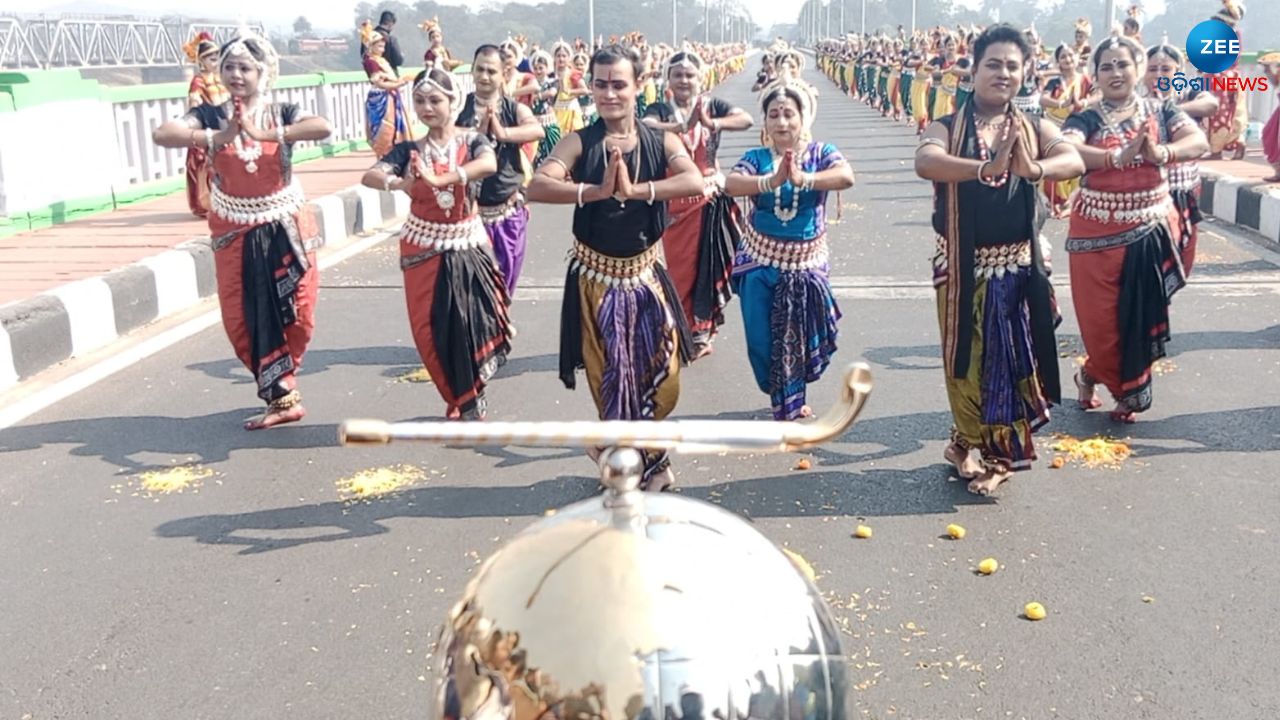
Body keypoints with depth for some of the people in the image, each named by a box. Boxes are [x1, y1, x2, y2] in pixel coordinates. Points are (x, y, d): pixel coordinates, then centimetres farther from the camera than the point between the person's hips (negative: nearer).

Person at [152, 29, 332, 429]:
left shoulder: (282, 113, -4)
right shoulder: (211, 116, -2)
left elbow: (323, 127, -24)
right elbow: (162, 134, -18)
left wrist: (265, 134, -30)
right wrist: (217, 137, -29)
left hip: (285, 228, -1)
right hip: (235, 233, 1)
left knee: (297, 314, -1)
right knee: (243, 320, 2)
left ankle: (279, 385, 25)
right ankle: (281, 397, 17)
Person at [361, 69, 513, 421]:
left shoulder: (472, 140, -4)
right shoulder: (410, 149, 0)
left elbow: (489, 164, -28)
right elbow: (369, 176, -14)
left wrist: (438, 179, -41)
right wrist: (400, 183, -37)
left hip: (468, 245, -2)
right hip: (424, 248, 2)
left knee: (472, 322, -1)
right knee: (432, 329, 3)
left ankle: (469, 399, 20)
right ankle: (462, 400, 21)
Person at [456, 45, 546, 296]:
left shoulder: (515, 110, 0)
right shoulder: (459, 108, -1)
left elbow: (538, 130, -20)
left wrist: (503, 133, -34)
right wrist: (478, 130, -24)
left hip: (509, 213, 2)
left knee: (504, 288, 12)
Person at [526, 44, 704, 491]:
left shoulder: (661, 142, -3)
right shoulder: (579, 143, -6)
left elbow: (695, 182, -21)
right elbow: (536, 187, -22)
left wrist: (636, 189, -32)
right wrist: (596, 191, -34)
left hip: (646, 275, 1)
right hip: (595, 278, -1)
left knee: (660, 377, 5)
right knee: (608, 379, 8)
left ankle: (646, 461, 34)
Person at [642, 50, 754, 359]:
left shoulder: (712, 105, 2)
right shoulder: (660, 109, -1)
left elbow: (746, 119, -13)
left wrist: (711, 123, -26)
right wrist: (685, 126, -33)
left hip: (708, 197, 0)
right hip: (674, 200, 0)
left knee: (705, 265, 4)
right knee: (679, 266, 8)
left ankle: (700, 331, 17)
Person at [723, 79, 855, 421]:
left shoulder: (821, 152, -6)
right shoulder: (757, 157, -6)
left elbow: (846, 176, -26)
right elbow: (731, 184, -25)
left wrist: (804, 179, -42)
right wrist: (771, 181, -42)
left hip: (805, 262, 0)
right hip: (760, 260, 0)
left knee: (797, 336, 11)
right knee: (761, 340, 4)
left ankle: (789, 404, 35)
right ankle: (787, 399, 29)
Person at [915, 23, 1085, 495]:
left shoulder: (1035, 129, 4)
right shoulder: (947, 128, -3)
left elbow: (1074, 161, -15)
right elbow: (925, 163, -25)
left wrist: (1034, 169, -37)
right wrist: (986, 168, -40)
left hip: (1020, 265, 2)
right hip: (964, 266, -2)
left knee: (1015, 358, 7)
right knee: (969, 358, 7)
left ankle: (982, 447, 26)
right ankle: (973, 445, 28)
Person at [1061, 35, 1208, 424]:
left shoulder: (1161, 111, 3)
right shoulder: (1085, 119, -4)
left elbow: (1200, 142, -11)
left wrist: (1160, 153, -30)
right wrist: (1120, 156, -37)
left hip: (1152, 229, 2)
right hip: (1098, 233, -2)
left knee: (1143, 315, 8)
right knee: (1100, 318, 2)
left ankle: (1093, 375, 29)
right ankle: (1127, 390, 29)